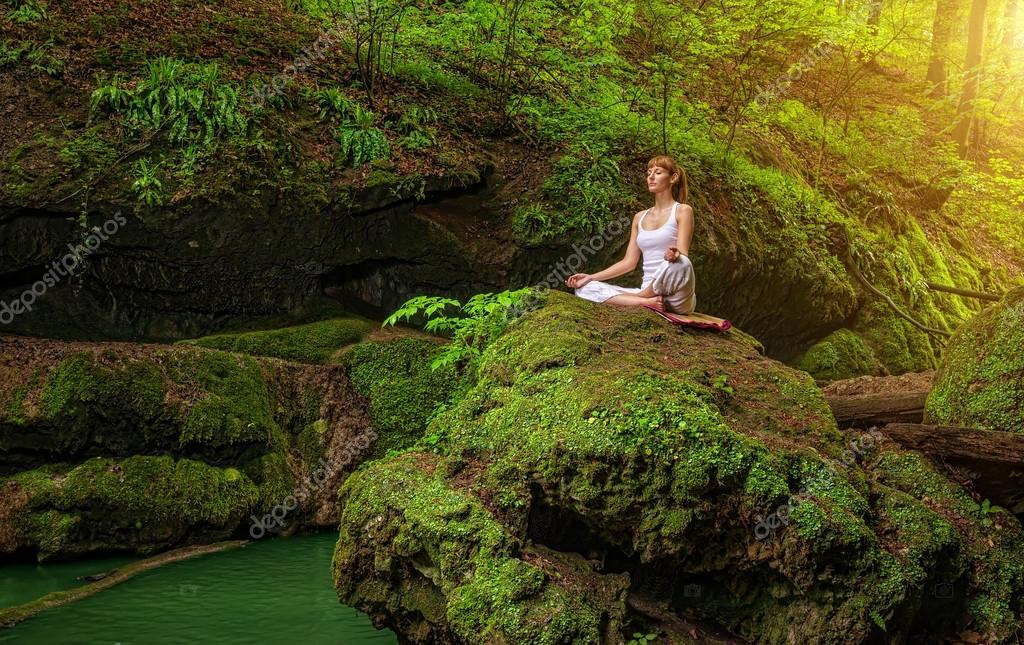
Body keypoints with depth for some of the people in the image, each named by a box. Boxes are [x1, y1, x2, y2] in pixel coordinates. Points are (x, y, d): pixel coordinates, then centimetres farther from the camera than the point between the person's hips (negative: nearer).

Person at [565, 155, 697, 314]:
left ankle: (641, 296, -15)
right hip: (647, 290, 5)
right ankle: (647, 301, -24)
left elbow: (682, 255, -9)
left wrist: (674, 255, -35)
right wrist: (590, 277, 5)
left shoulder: (682, 211, 3)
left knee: (679, 263, -39)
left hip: (678, 298, -5)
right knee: (585, 288, -10)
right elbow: (629, 262, 15)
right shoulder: (640, 217, 18)